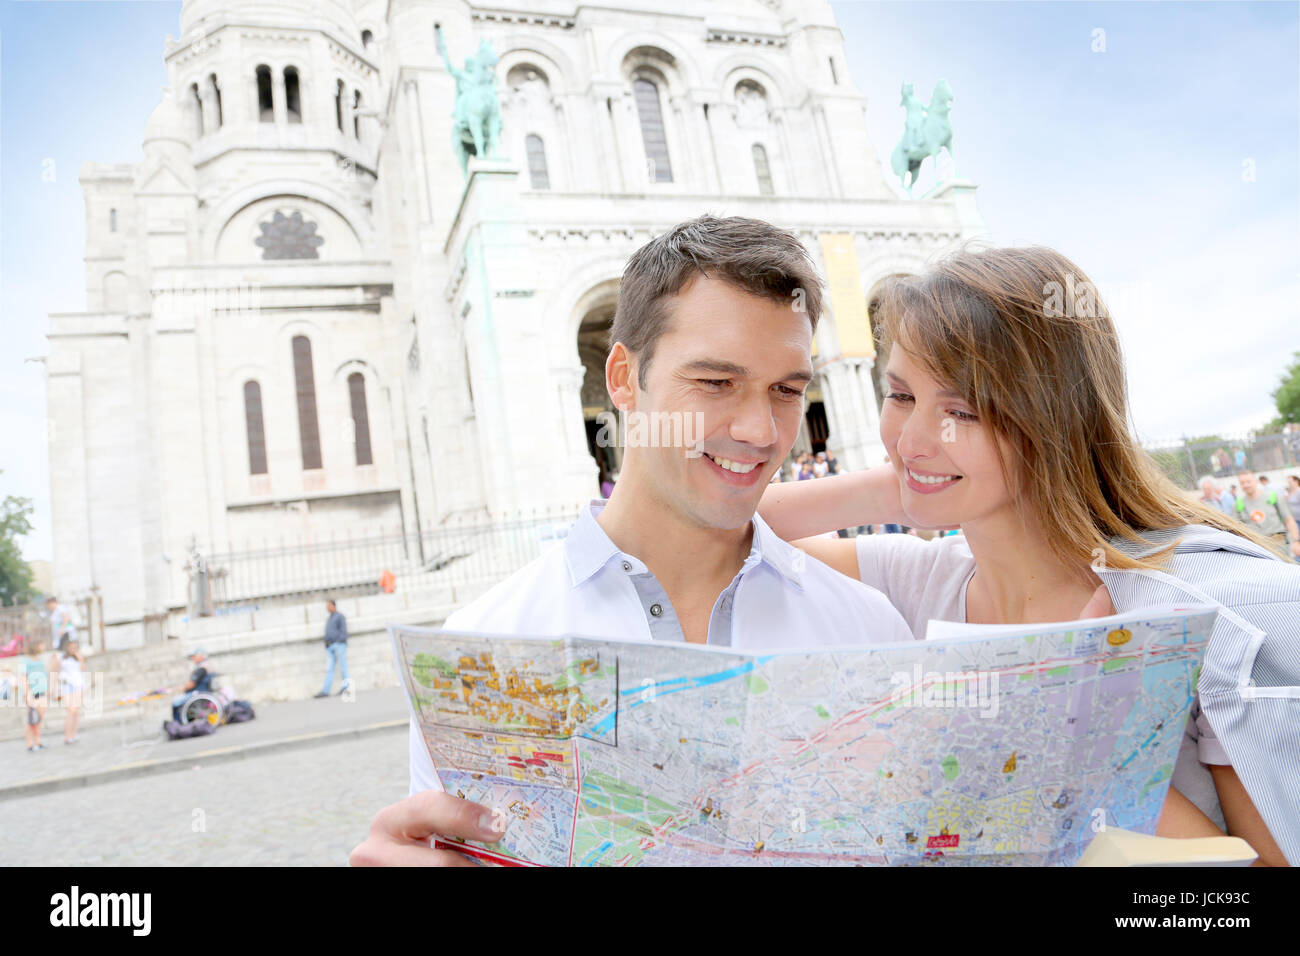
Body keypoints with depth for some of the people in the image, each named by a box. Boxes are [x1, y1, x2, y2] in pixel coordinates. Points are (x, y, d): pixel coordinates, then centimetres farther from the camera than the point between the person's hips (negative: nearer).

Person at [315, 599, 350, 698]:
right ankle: (325, 691, -10)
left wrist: (340, 642, -18)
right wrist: (326, 647, 17)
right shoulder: (328, 619, 26)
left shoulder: (339, 616, 4)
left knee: (342, 667, -9)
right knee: (329, 669, -3)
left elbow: (343, 631, -7)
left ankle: (346, 688, -9)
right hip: (330, 647, 7)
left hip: (339, 645, -7)